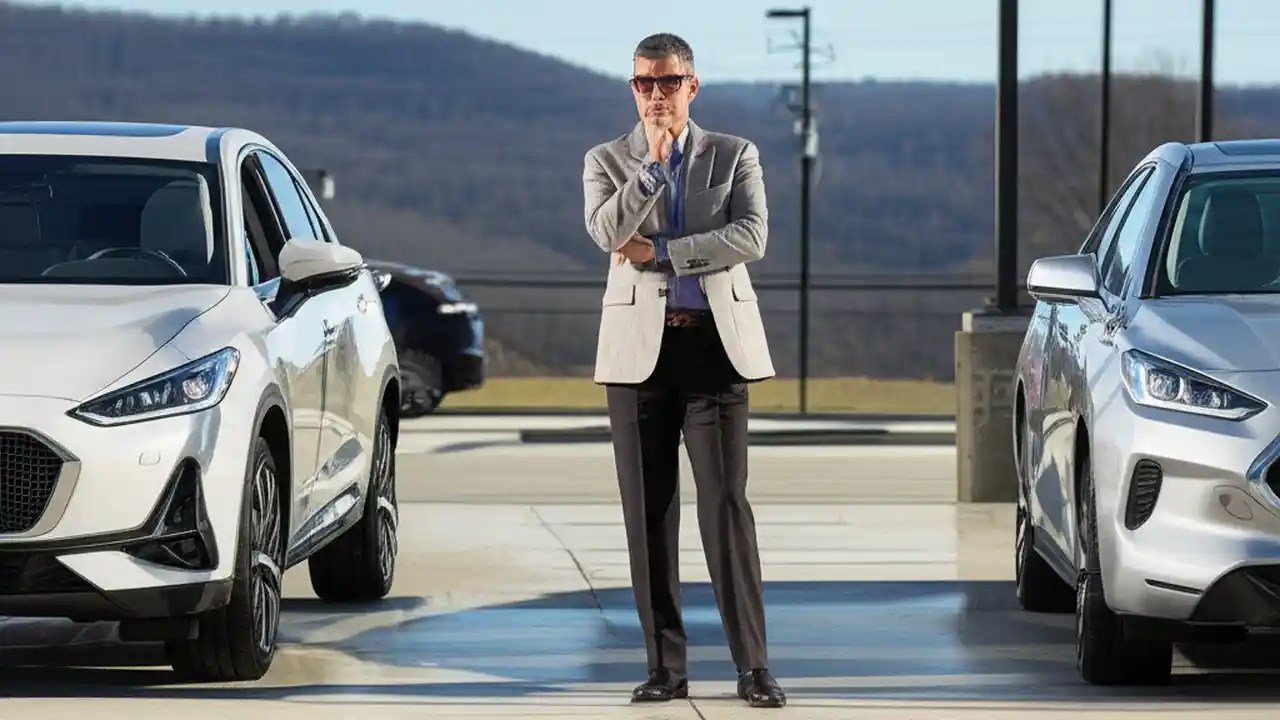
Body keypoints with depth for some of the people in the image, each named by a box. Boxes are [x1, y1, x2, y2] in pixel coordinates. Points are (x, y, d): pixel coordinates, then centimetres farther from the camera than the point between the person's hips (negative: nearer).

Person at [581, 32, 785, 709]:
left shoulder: (734, 156, 8)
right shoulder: (606, 161, 9)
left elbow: (751, 237, -8)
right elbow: (608, 231, -11)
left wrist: (660, 251, -11)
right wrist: (654, 160, -14)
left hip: (713, 344, -1)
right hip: (639, 347, 1)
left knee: (725, 503, -8)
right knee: (649, 513, 2)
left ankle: (752, 666, -8)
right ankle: (666, 667, 7)